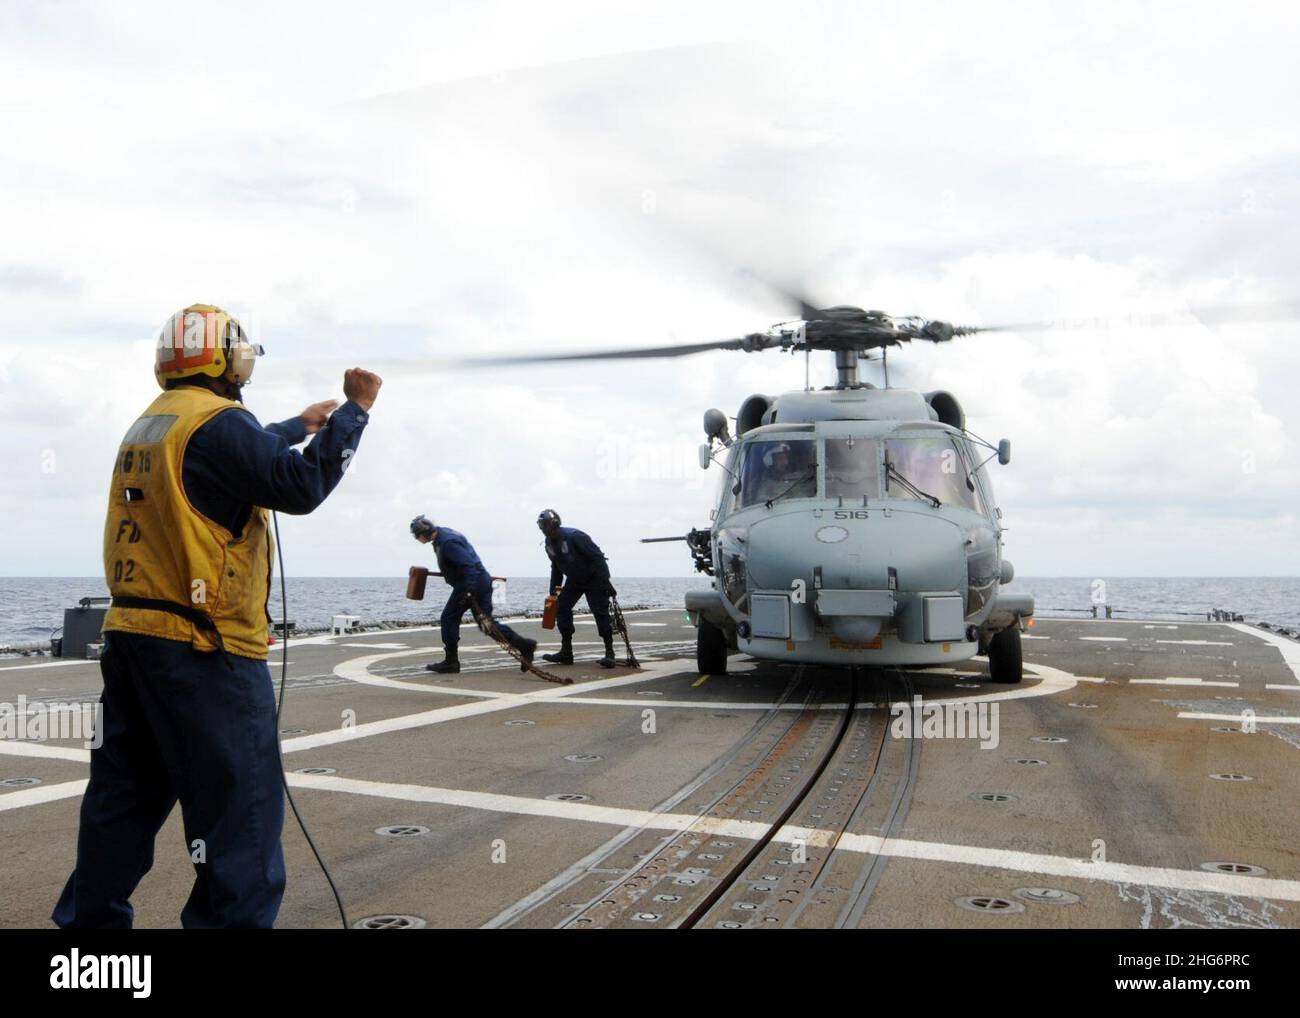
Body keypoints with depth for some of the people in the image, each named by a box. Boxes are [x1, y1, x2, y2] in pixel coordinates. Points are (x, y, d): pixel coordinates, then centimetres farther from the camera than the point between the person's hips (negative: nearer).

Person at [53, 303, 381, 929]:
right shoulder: (216, 422, -13)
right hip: (204, 647, -9)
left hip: (129, 635, 9)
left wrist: (299, 425, 38)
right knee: (242, 805, -2)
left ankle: (92, 916, 28)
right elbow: (301, 487, -17)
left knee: (127, 795, 19)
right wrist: (355, 411, -9)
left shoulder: (149, 425, 15)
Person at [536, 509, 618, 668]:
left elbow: (597, 557, -26)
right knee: (561, 607, 0)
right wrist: (553, 589, 12)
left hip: (593, 578, -8)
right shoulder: (550, 543, -2)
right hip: (574, 580, 8)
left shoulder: (574, 536, -27)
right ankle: (566, 652, 6)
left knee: (600, 612, -15)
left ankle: (609, 653, -10)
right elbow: (556, 567, 14)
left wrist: (606, 583, -28)